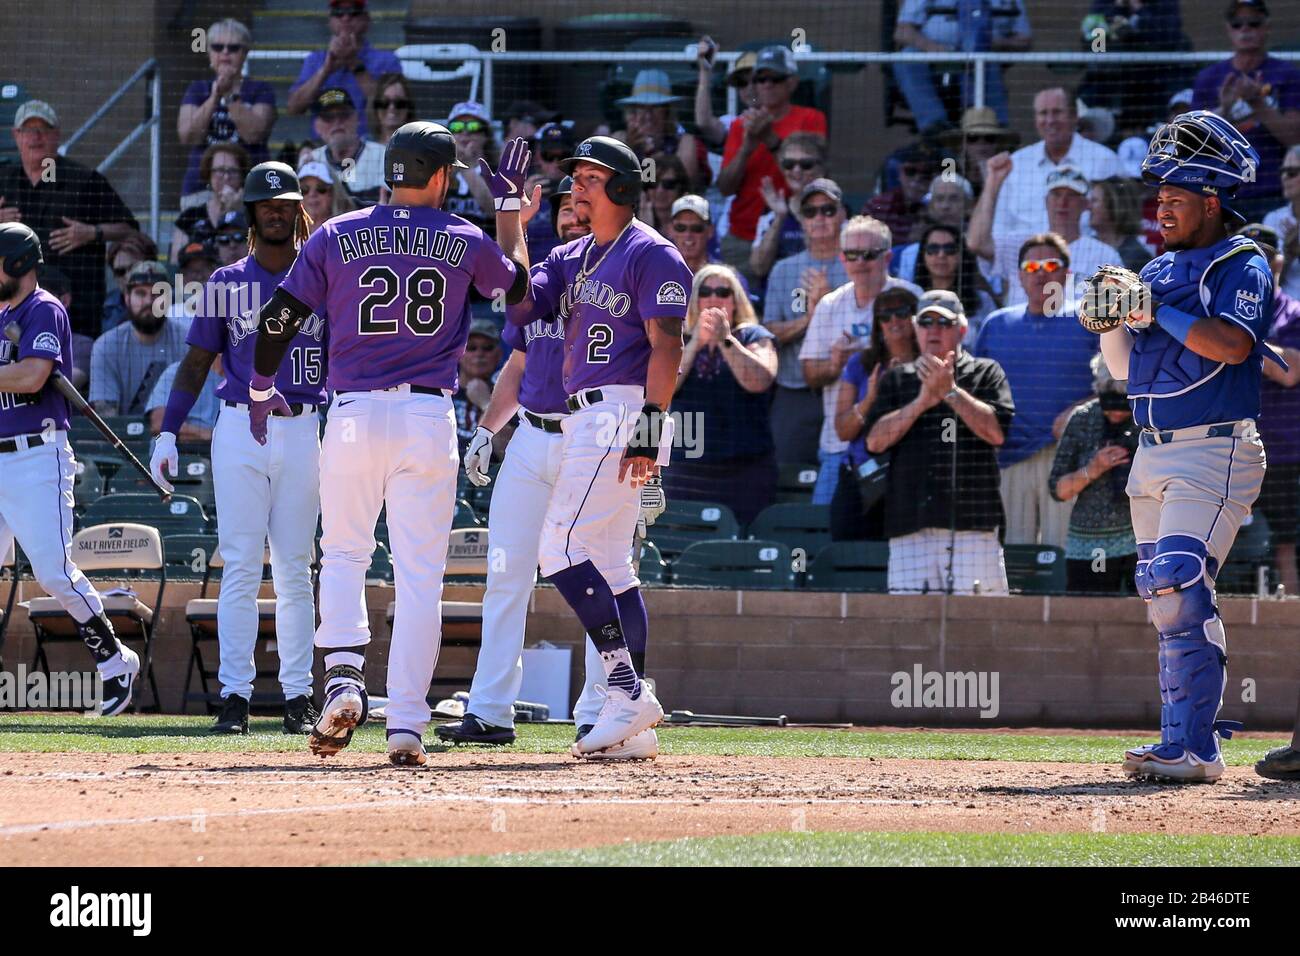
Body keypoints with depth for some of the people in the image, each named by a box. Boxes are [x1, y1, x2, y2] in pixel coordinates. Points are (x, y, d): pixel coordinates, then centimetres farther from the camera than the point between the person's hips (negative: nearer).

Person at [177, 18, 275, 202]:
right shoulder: (197, 90, 16)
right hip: (200, 185, 2)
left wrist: (231, 96, -9)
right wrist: (214, 97, -6)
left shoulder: (261, 91, 9)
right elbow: (187, 137, 1)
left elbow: (254, 134, -8)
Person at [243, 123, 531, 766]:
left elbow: (278, 319, 3)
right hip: (429, 421, -1)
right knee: (420, 574, 2)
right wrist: (511, 205, 32)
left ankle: (344, 676, -8)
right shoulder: (464, 242, 4)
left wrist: (260, 390, 20)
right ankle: (405, 724, -4)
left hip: (353, 417, 1)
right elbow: (519, 285, 23)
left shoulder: (336, 237, 4)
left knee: (344, 555, 16)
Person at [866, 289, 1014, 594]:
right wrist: (923, 400, -5)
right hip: (910, 527, 2)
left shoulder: (986, 373, 12)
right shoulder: (896, 379, 19)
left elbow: (996, 431, -4)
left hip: (972, 525, -2)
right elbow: (875, 441, 6)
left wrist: (950, 391, -8)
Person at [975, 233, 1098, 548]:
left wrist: (1079, 410, -12)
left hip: (1068, 459, -3)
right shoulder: (996, 325, 17)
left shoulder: (1088, 324, 8)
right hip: (1009, 460, 3)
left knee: (1061, 546, -8)